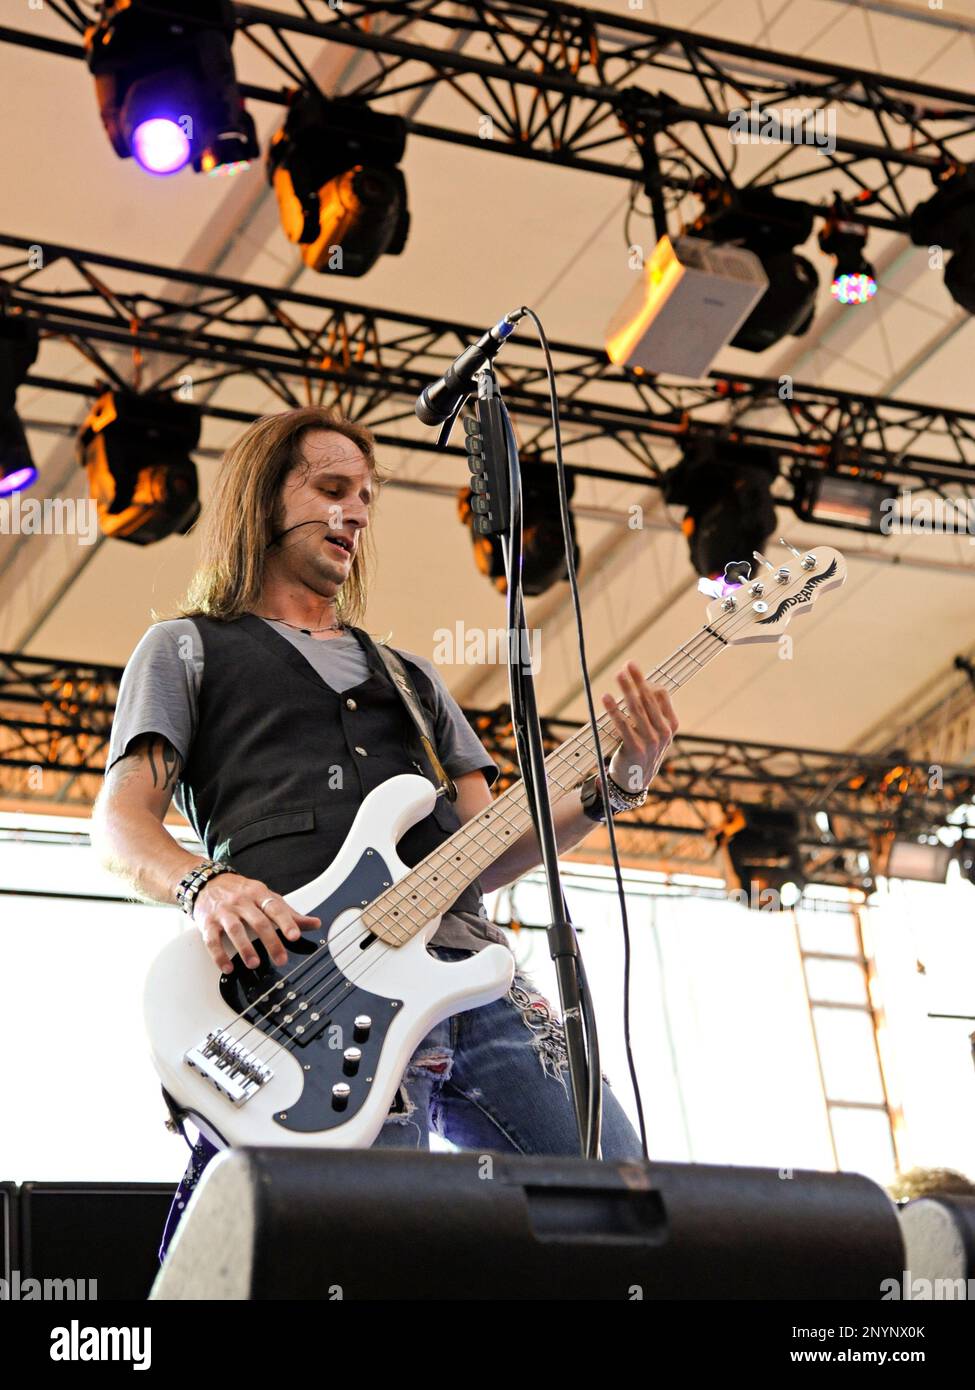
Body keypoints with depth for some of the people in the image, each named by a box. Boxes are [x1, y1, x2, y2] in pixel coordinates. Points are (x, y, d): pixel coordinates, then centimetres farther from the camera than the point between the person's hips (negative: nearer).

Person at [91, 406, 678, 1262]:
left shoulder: (407, 673, 34)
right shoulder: (189, 647, 20)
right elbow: (119, 822, 6)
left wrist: (618, 782, 7)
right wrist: (205, 885, -17)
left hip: (469, 967, 5)